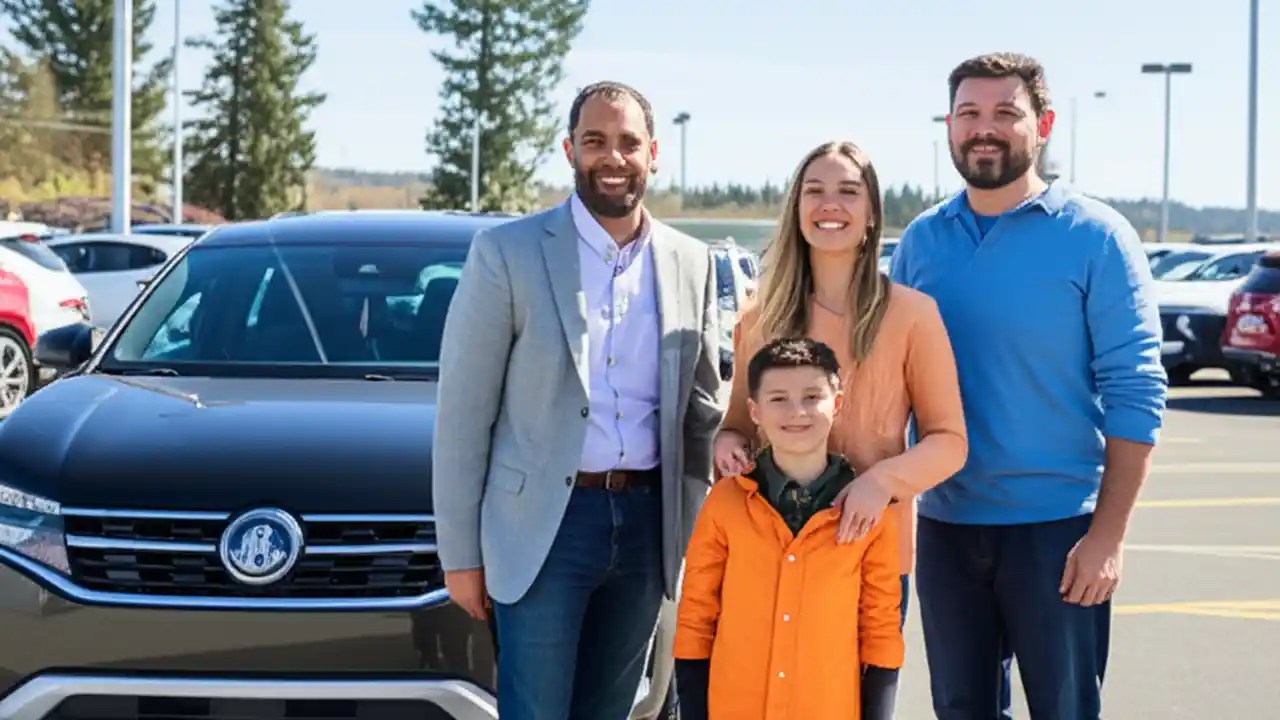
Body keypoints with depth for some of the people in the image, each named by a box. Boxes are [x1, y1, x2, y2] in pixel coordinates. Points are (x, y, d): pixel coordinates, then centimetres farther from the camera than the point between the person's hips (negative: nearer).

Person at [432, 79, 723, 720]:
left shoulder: (691, 264, 7)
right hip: (544, 525, -4)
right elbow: (463, 412, -5)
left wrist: (692, 533, 8)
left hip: (647, 523, 4)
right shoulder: (508, 253, -6)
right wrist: (460, 553, -6)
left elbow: (700, 408, 13)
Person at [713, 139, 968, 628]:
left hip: (872, 551, -2)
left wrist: (884, 480, -19)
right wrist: (727, 443, -8)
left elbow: (949, 440, -2)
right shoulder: (761, 318, 6)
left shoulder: (911, 313, -4)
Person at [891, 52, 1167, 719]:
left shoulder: (1095, 236, -7)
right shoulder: (921, 239, 5)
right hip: (945, 524, 4)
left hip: (1057, 526, -4)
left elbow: (1134, 393, -10)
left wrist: (1107, 536, -15)